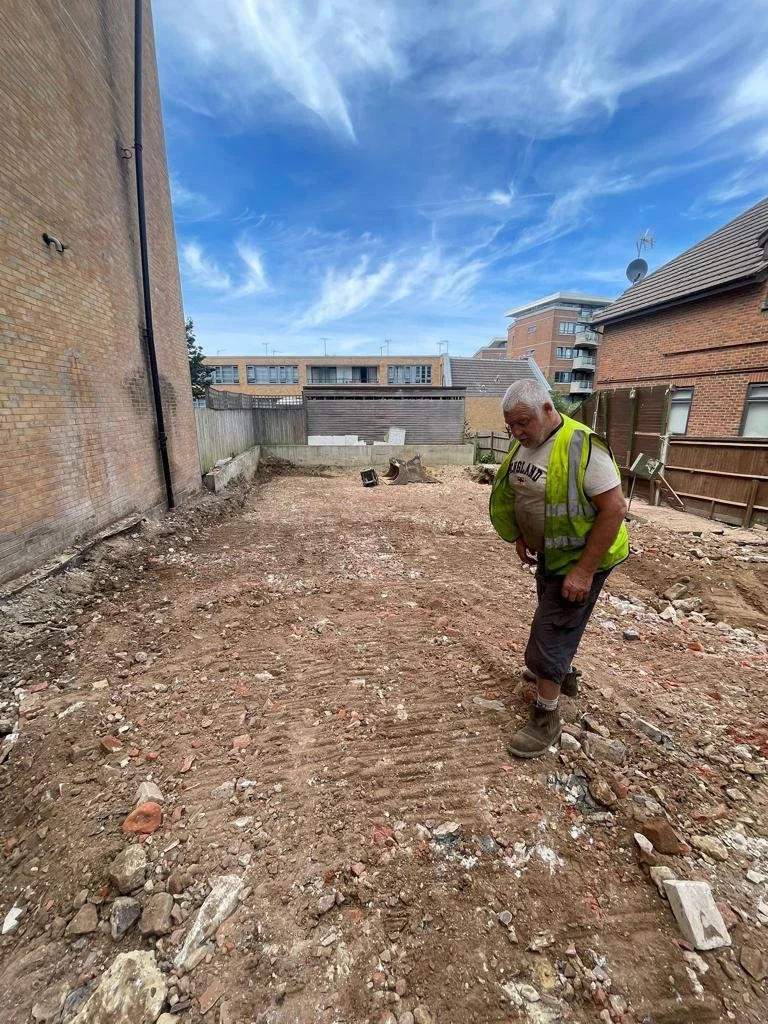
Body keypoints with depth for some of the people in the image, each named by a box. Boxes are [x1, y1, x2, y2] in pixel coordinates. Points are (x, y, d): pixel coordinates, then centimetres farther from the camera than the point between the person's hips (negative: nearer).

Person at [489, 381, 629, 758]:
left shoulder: (582, 446, -26)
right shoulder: (523, 444, -1)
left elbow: (614, 508, -26)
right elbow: (514, 496, 13)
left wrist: (584, 571, -26)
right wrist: (520, 538, 7)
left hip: (580, 557, -8)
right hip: (548, 552, 8)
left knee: (550, 632, -2)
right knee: (559, 619, 25)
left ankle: (546, 718, 16)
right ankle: (564, 672, 51)